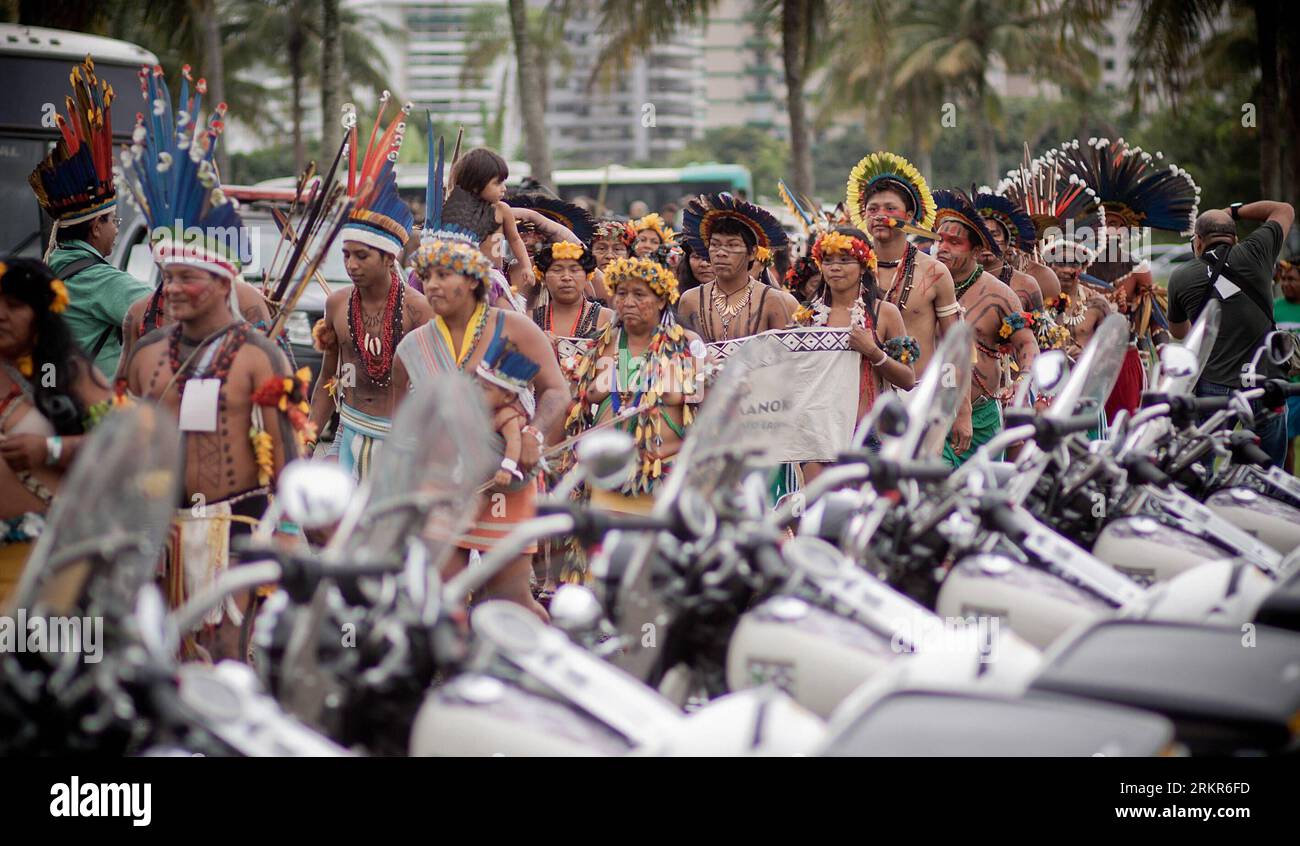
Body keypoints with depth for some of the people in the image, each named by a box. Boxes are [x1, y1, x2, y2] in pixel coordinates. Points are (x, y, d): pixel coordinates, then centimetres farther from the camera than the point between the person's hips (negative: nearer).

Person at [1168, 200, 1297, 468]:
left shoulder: (1181, 278, 4)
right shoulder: (1253, 254, 0)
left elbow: (1178, 332, 22)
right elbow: (1284, 210, 19)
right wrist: (1233, 211, 25)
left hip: (1213, 388, 0)